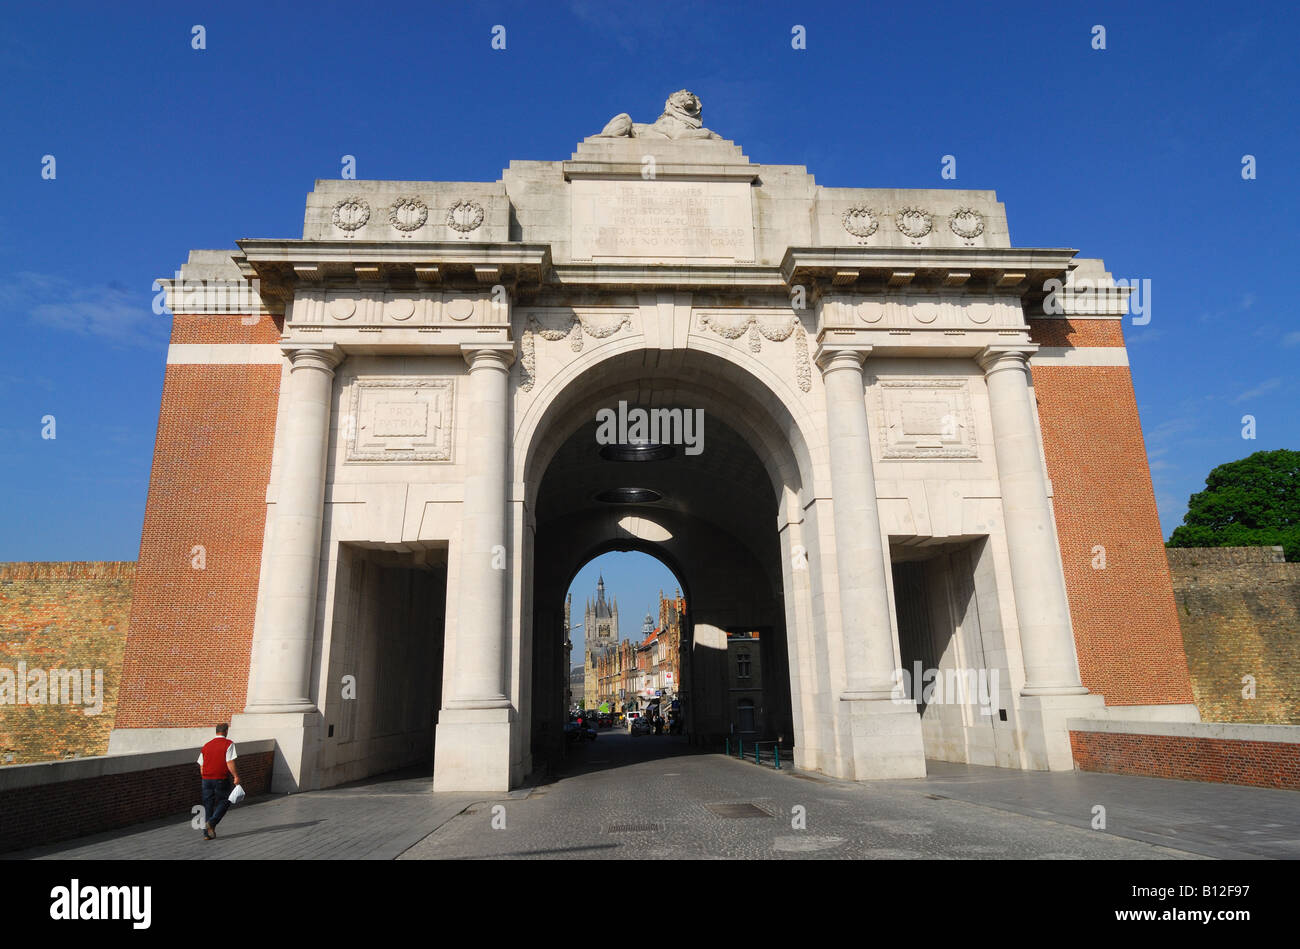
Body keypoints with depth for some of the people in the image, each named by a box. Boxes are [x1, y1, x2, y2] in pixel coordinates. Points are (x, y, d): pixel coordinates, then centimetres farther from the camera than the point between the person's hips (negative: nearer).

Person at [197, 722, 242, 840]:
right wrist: (236, 776, -6)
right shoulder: (228, 744, -6)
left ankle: (207, 833, 9)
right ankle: (211, 823, -10)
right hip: (221, 779, -5)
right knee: (223, 802, 9)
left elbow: (201, 766, 15)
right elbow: (230, 763, -13)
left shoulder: (206, 746, 12)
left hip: (206, 779, 5)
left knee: (208, 805, 10)